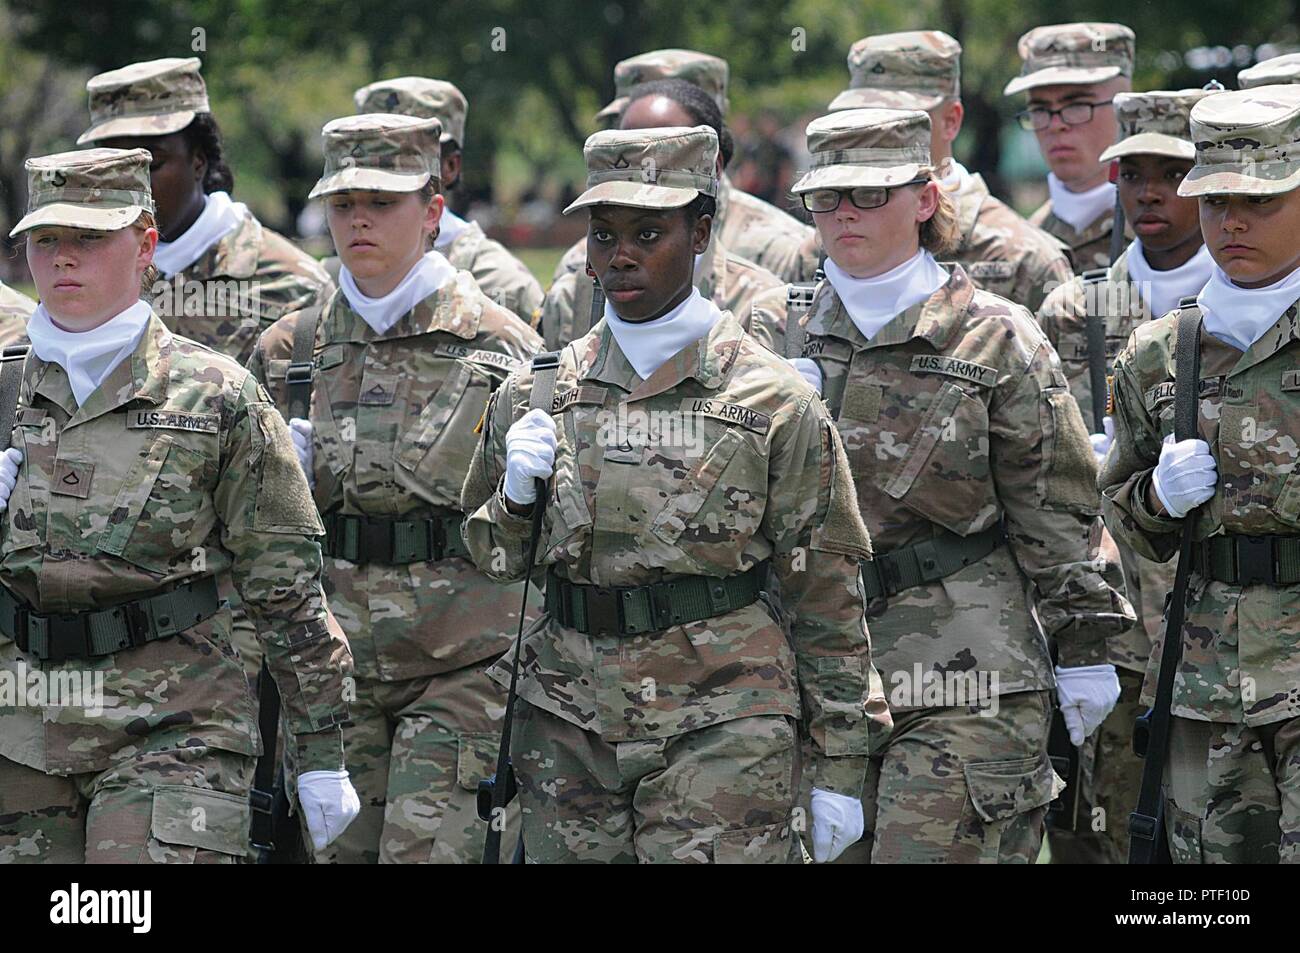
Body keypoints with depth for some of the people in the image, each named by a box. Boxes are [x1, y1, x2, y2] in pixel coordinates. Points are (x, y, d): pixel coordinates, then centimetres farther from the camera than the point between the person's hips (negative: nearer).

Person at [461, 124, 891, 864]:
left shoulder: (775, 402, 0)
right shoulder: (535, 396, 9)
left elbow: (826, 595, 3)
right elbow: (487, 565, 19)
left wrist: (839, 771, 2)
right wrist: (515, 497, -4)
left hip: (723, 727, -4)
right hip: (569, 730, 4)